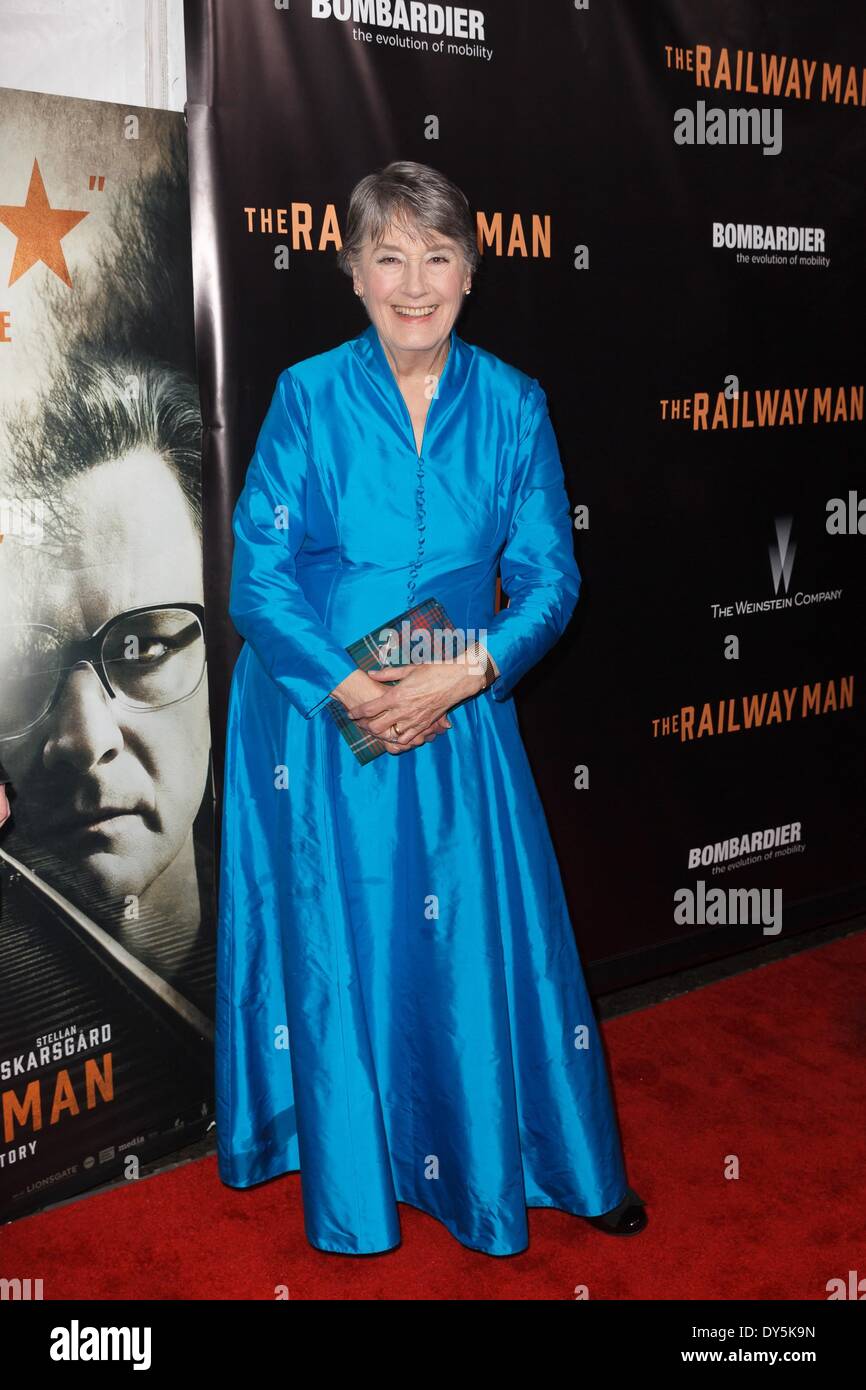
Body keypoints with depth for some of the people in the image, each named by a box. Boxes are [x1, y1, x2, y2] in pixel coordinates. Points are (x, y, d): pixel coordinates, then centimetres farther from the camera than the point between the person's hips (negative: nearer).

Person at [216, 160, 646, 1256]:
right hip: (320, 714, -1)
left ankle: (564, 1165, 31)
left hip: (462, 716, 1)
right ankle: (350, 1179, 32)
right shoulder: (306, 396, -5)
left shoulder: (511, 405, 0)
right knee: (338, 950, 9)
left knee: (490, 942, 9)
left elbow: (549, 574, -1)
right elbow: (258, 577, -7)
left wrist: (466, 672, -16)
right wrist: (348, 688, -18)